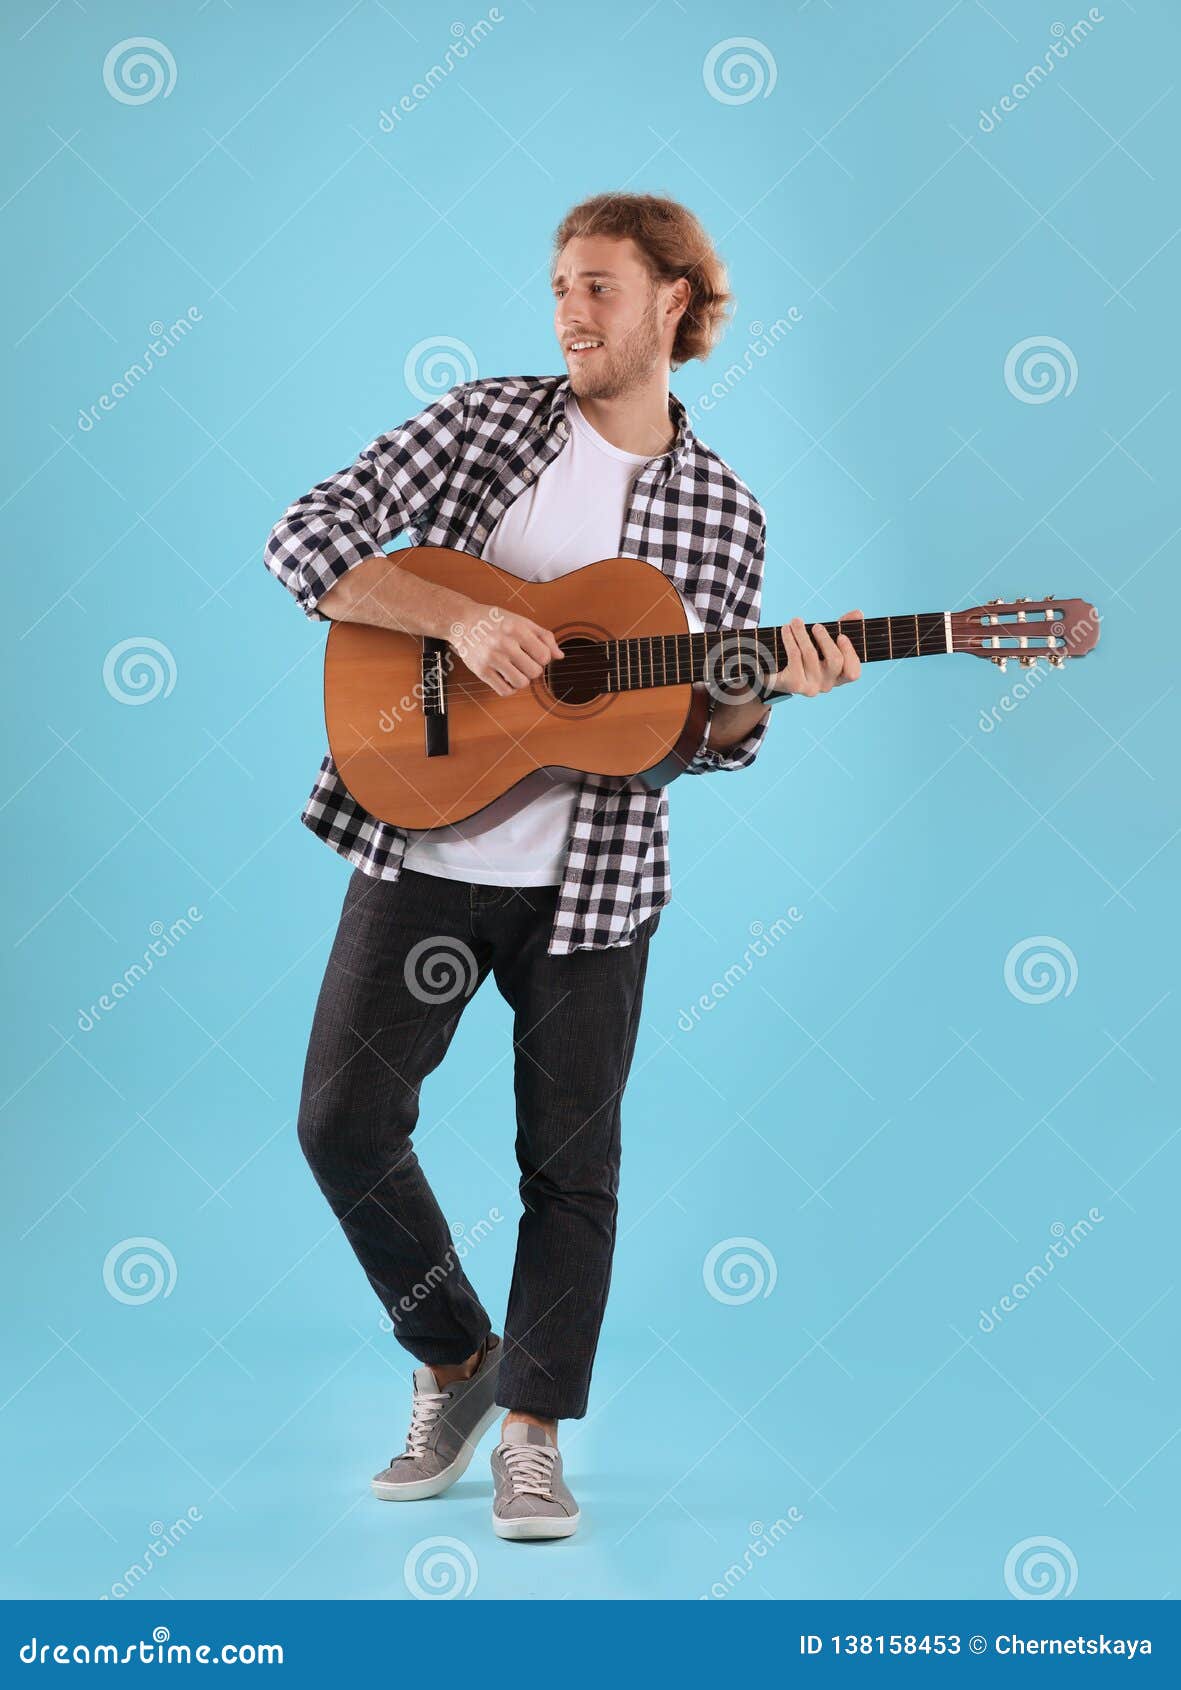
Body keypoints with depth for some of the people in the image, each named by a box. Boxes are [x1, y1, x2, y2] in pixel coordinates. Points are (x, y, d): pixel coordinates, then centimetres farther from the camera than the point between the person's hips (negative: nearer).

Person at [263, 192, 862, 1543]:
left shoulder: (722, 514, 4)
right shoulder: (488, 420, 0)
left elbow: (702, 734, 6)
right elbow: (307, 539, -9)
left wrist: (769, 688, -15)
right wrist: (462, 616, -20)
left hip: (591, 879, 0)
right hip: (421, 847, 0)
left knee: (571, 1163, 2)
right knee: (344, 1121, 0)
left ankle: (531, 1433, 18)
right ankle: (455, 1362, 23)